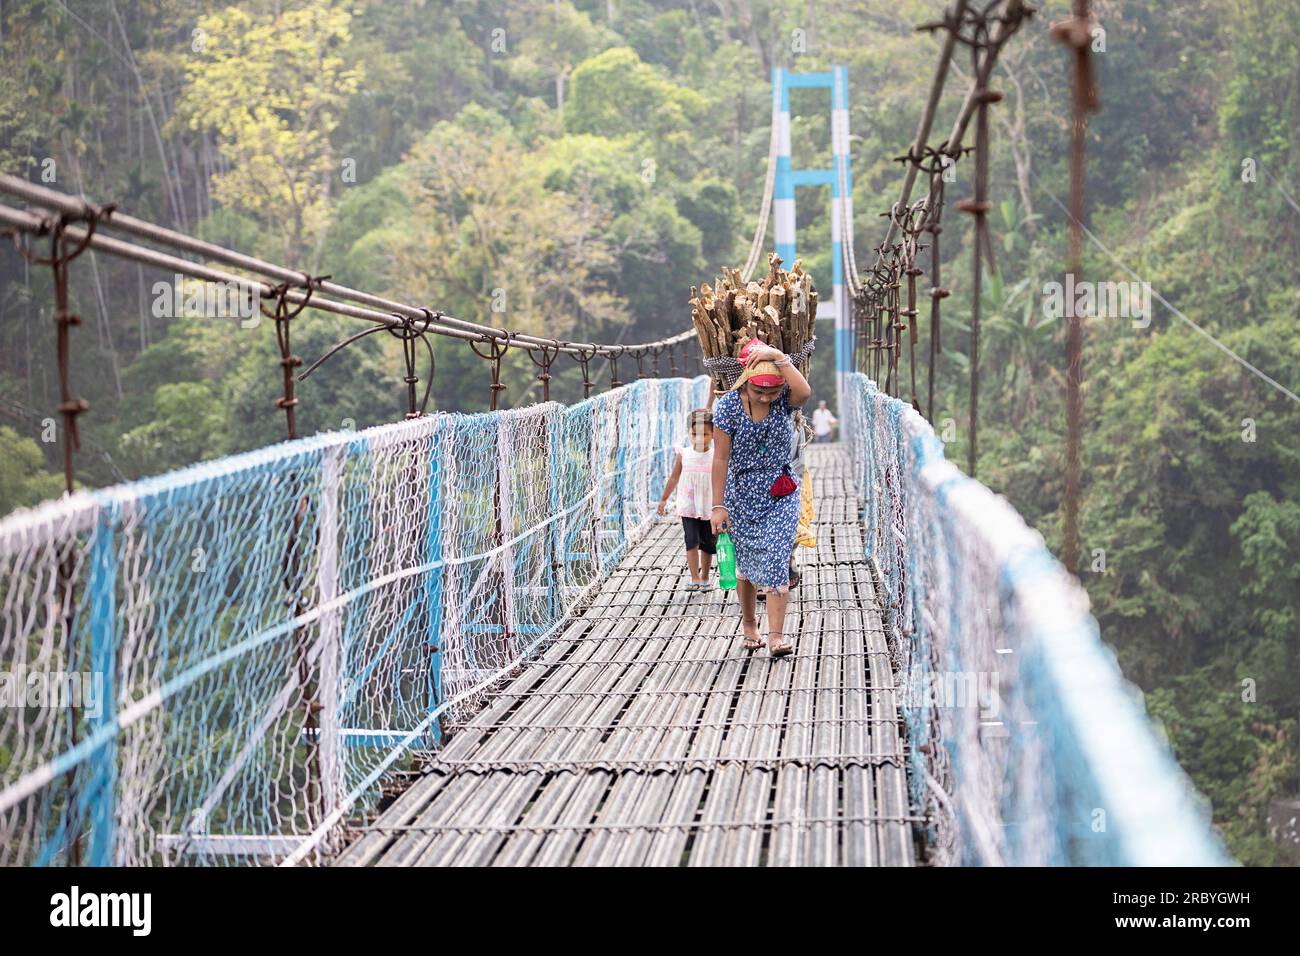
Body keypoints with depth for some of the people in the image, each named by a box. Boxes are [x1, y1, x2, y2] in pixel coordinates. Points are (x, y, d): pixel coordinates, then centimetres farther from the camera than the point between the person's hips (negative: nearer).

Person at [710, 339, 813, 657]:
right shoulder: (729, 406, -14)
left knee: (776, 560, -11)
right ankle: (749, 625, 33)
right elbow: (720, 459, -10)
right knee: (745, 563, 13)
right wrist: (718, 506, -10)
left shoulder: (784, 399, -11)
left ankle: (776, 636, -12)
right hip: (741, 494, 0)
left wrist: (779, 357, -35)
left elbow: (804, 392, -37)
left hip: (780, 494, 0)